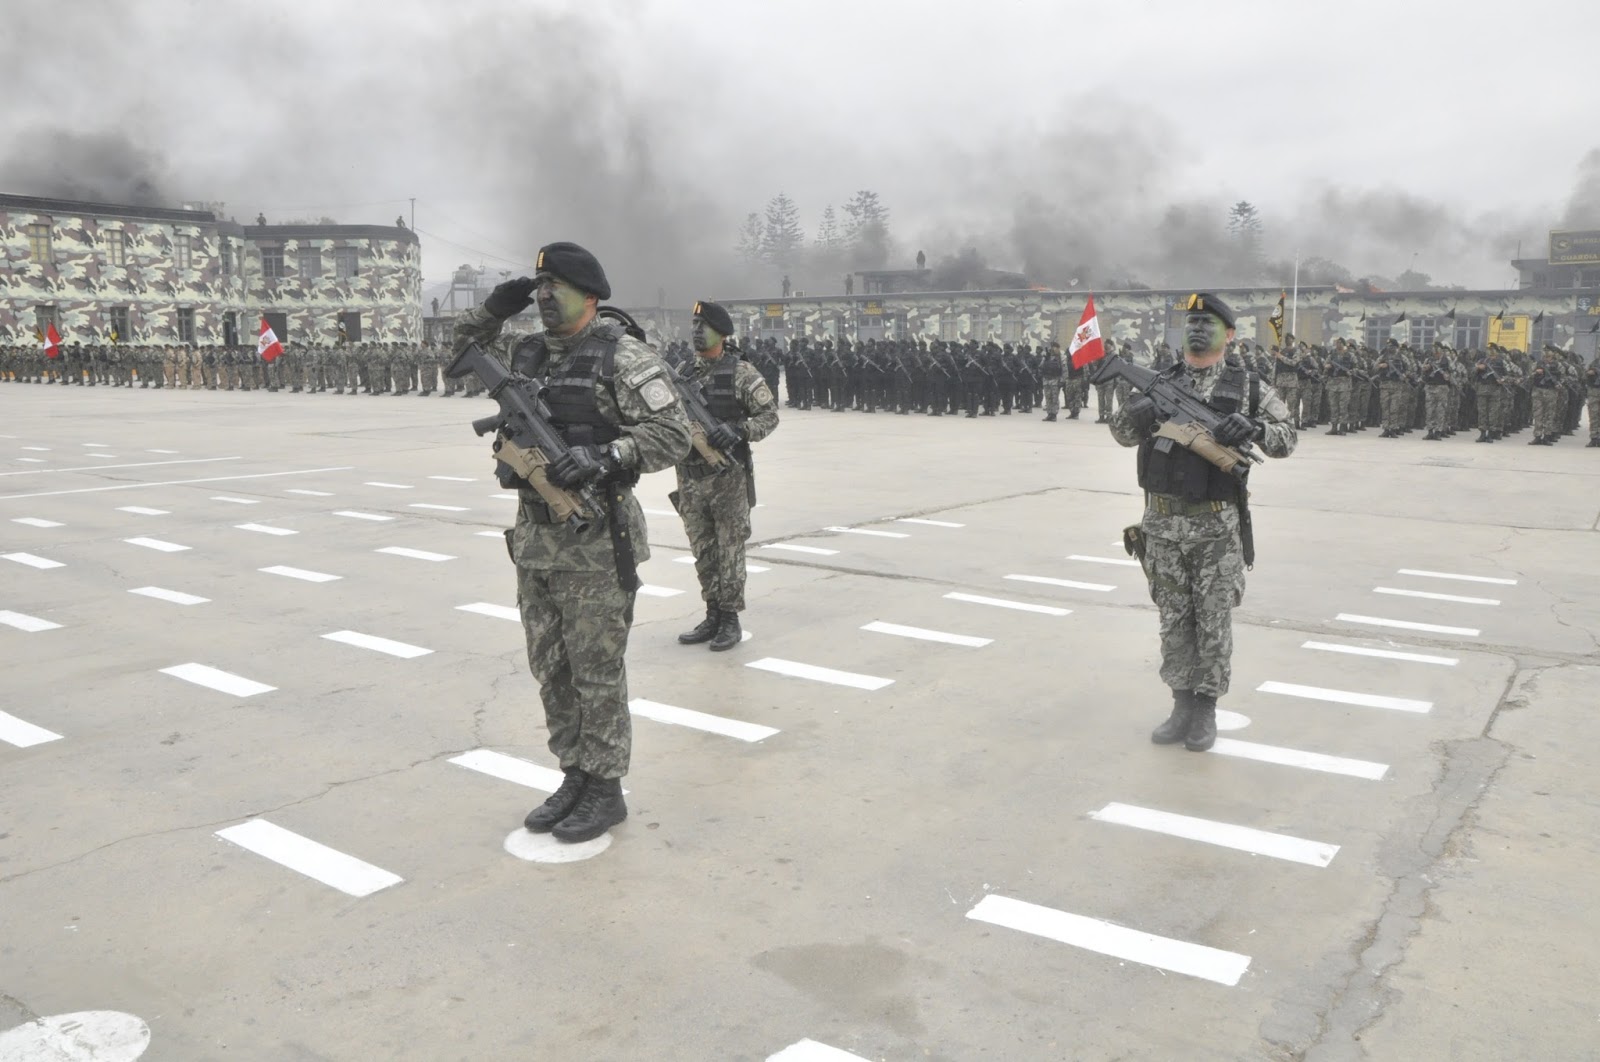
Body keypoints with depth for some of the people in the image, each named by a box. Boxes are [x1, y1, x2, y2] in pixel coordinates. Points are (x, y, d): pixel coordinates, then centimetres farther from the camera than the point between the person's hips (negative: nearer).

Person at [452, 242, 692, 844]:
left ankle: (605, 791, 16)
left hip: (597, 545, -7)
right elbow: (465, 350, 27)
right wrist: (495, 308, 9)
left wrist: (604, 456, -25)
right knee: (551, 670, 14)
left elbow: (673, 434, -14)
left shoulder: (623, 358, -9)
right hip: (534, 539, 7)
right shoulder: (527, 354, 11)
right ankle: (575, 777, 28)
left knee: (597, 674, 2)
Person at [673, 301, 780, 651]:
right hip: (690, 477, 5)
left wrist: (738, 430, -20)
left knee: (730, 550, 2)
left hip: (728, 477, -5)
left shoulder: (740, 372, -4)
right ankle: (712, 617, 21)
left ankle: (730, 619, 11)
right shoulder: (682, 372, 9)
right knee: (703, 553, 11)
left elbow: (769, 415, -5)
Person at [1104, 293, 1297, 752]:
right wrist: (1136, 412, -16)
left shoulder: (1248, 386, 2)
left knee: (1214, 622, 4)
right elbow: (1122, 432, 7)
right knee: (1174, 620, 10)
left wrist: (1254, 427, -19)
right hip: (1162, 524, 3)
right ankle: (1183, 704, 21)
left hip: (1217, 528, -2)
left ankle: (1206, 709, 17)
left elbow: (1286, 438, 3)